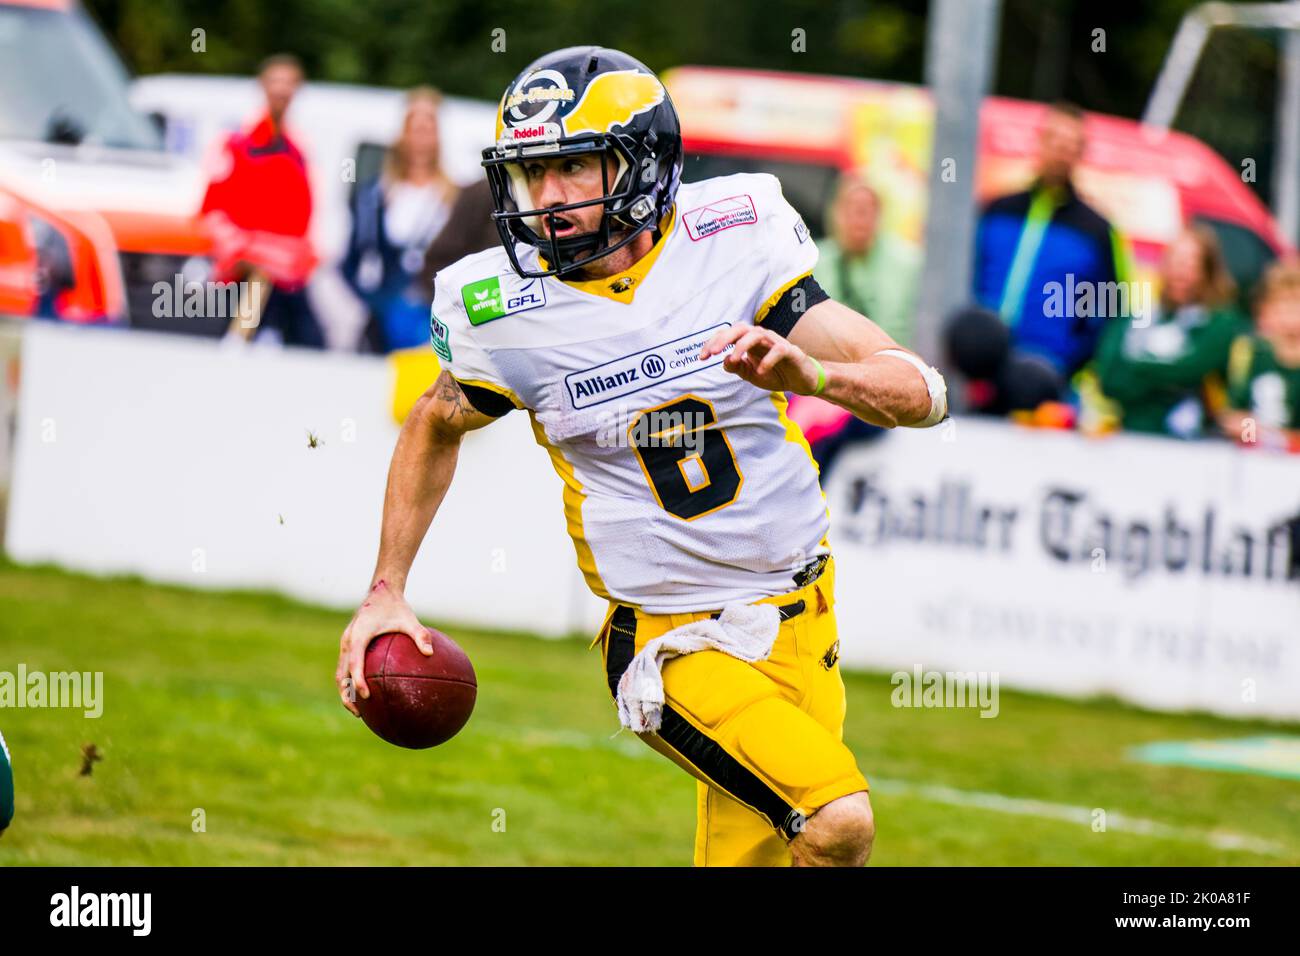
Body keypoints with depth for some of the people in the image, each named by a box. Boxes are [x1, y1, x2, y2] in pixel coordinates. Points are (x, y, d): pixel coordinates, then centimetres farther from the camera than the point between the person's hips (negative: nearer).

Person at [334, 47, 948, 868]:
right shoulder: (504, 310, -8)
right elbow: (435, 429, 15)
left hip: (801, 616, 3)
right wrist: (386, 593, 14)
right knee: (837, 825, -22)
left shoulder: (733, 240, -9)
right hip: (682, 645, -3)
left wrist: (809, 374, -30)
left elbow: (922, 396, -11)